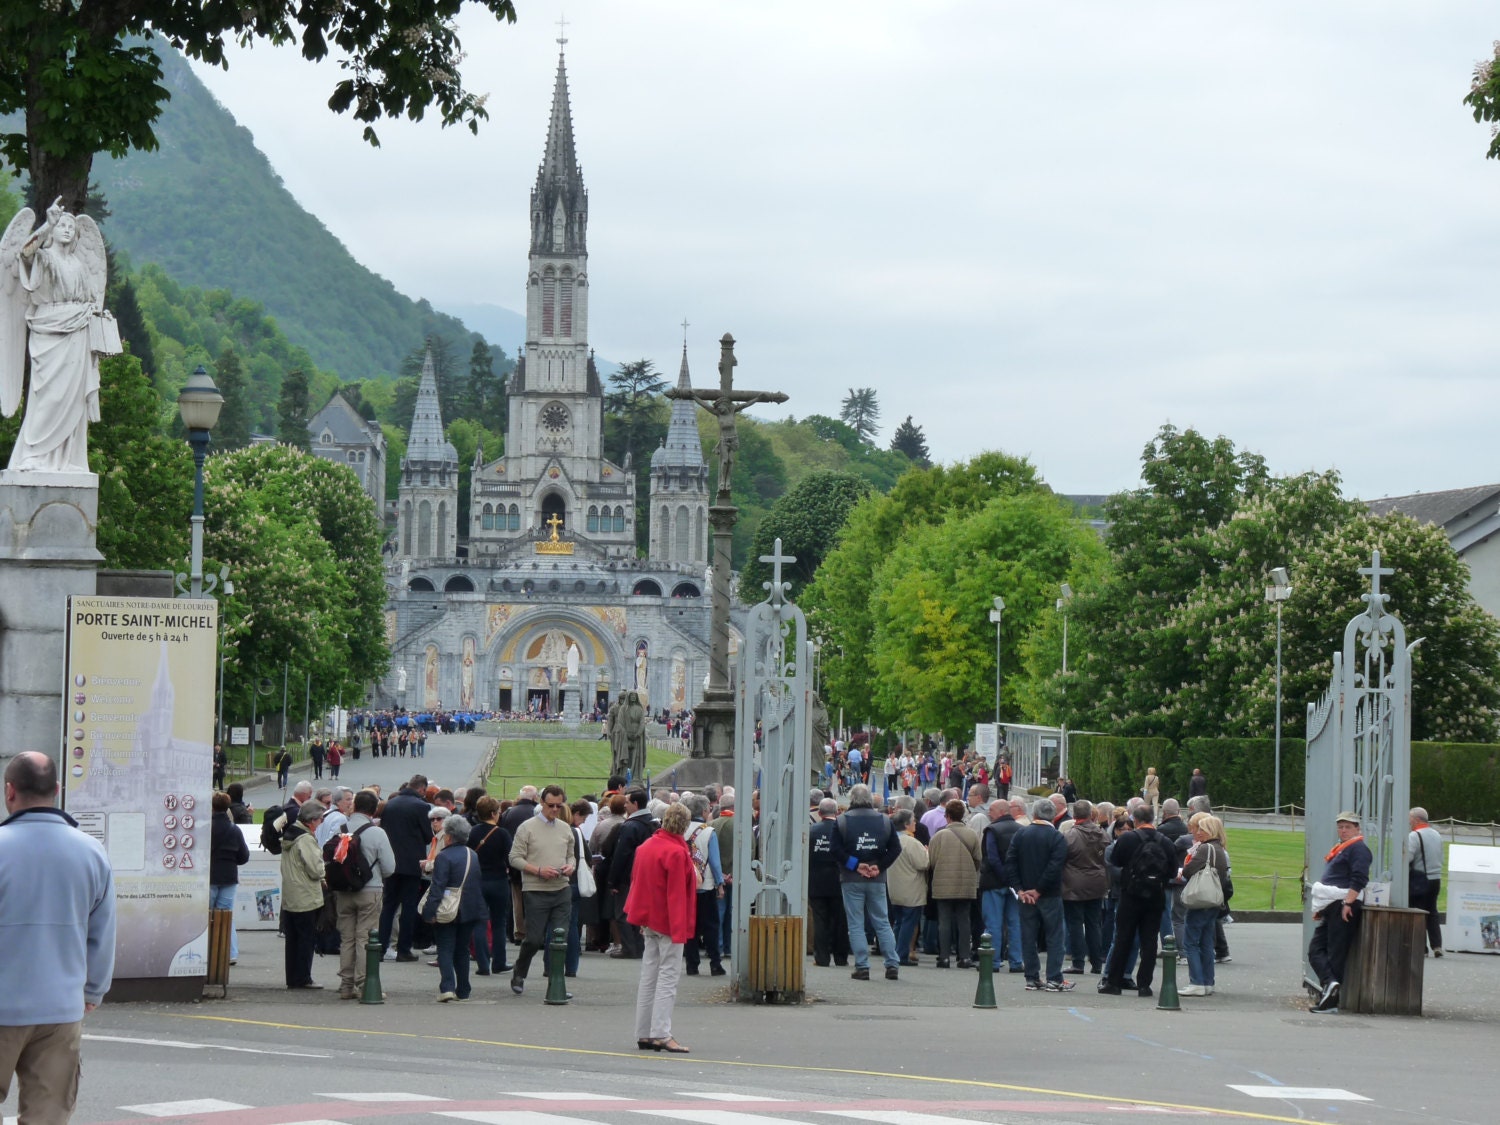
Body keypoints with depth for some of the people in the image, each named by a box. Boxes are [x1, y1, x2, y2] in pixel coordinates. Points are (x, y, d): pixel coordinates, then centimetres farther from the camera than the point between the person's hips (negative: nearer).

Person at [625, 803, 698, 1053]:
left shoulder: (645, 847, 8)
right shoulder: (676, 853, -16)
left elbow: (635, 881, 15)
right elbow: (677, 894, -18)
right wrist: (679, 929, -18)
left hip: (649, 922, 8)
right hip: (668, 923, -8)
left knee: (648, 977, 10)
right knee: (667, 977, -7)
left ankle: (643, 1034, 11)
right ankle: (660, 1034, -13)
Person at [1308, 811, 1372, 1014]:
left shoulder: (1358, 849, -8)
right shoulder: (1339, 849, 22)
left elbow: (1359, 879, -19)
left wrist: (1347, 903, -26)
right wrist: (1320, 908, 24)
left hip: (1344, 906, -10)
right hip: (1332, 908, 10)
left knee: (1336, 953, -9)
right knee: (1316, 949, 1)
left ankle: (1332, 1000, -9)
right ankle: (1330, 984, -9)